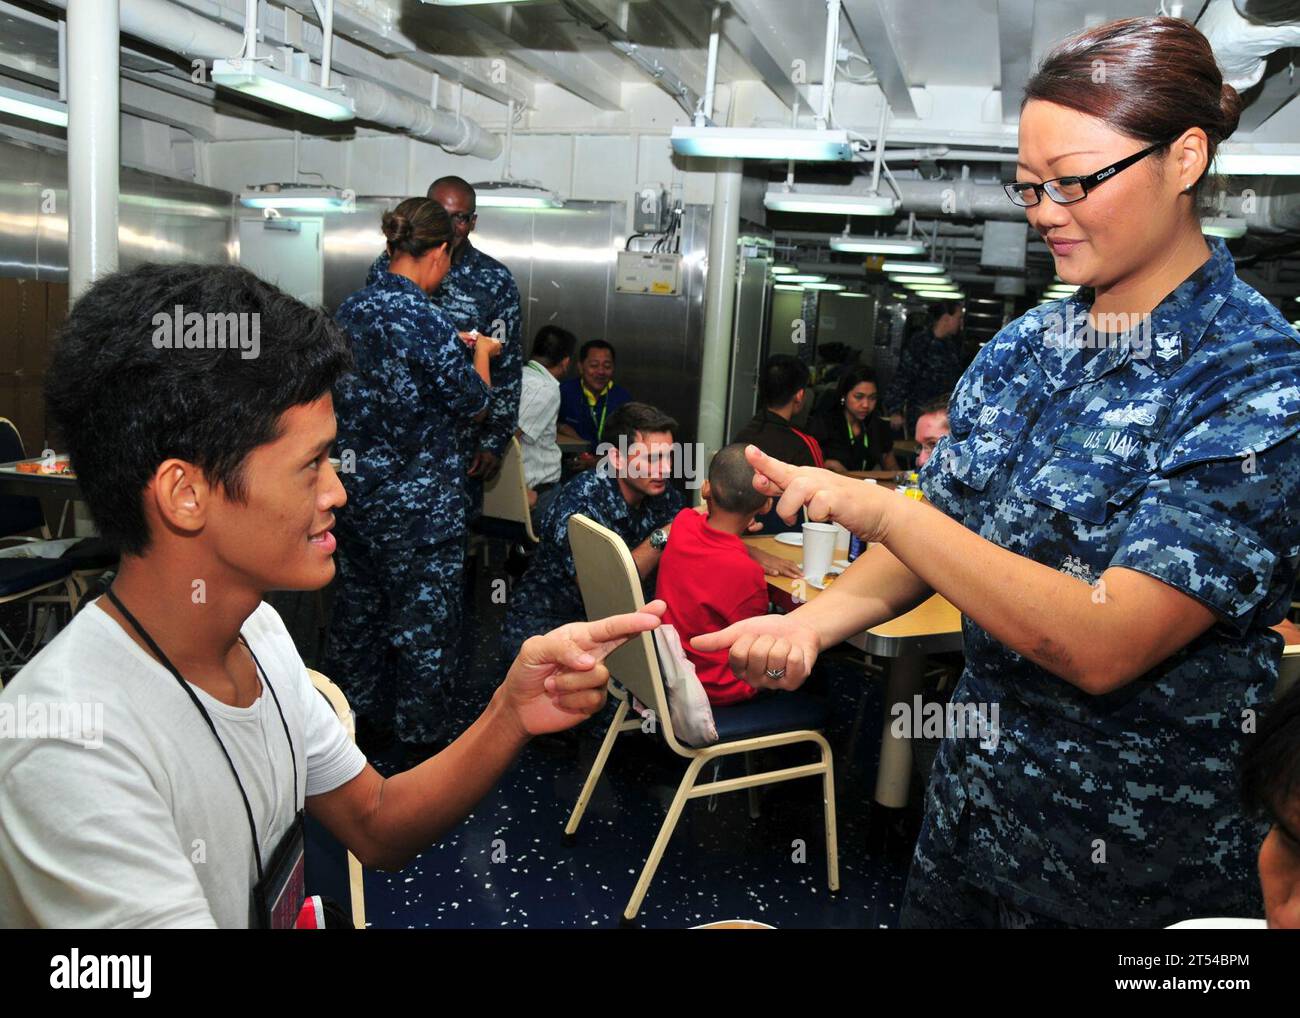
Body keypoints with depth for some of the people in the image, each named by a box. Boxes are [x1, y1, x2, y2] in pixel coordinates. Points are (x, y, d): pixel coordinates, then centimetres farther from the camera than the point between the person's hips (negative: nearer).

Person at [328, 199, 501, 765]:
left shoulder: (351, 310, 2)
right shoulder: (426, 321, -20)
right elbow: (473, 403, -12)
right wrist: (481, 355, 8)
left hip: (358, 493, 8)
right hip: (421, 501, -7)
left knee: (359, 601, 19)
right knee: (423, 614, 6)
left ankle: (362, 718, 35)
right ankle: (422, 736, 20)